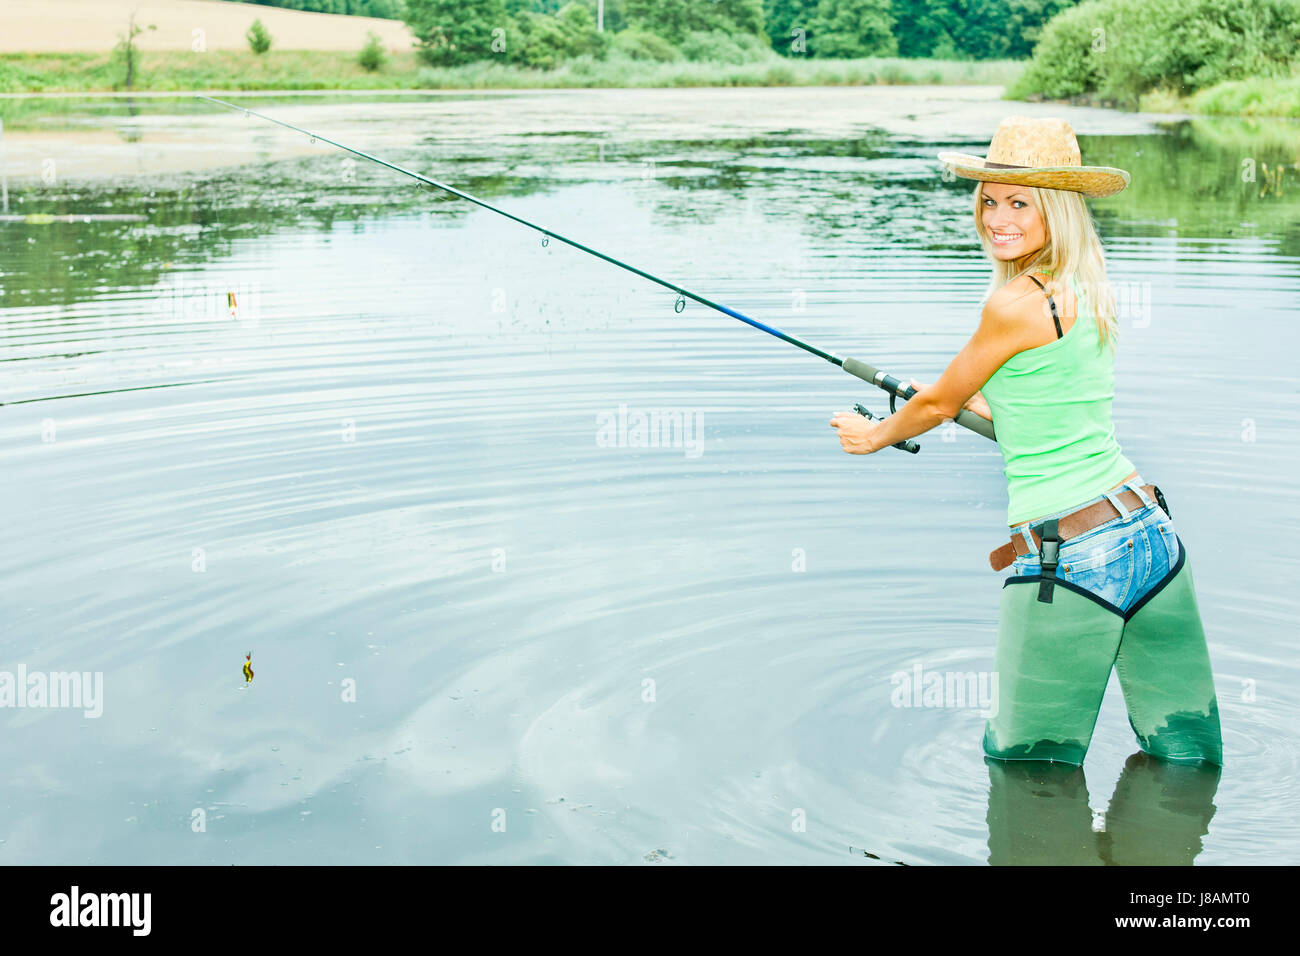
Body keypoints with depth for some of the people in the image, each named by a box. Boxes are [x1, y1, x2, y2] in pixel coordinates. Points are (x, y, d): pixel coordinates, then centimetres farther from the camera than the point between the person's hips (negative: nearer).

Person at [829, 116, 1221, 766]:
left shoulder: (1016, 304, -14)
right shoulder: (1088, 291, 11)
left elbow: (939, 404, 0)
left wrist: (876, 435, 20)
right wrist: (977, 401, 37)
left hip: (1068, 562, -8)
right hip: (1151, 534, 8)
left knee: (1025, 761, 9)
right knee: (1185, 755, 17)